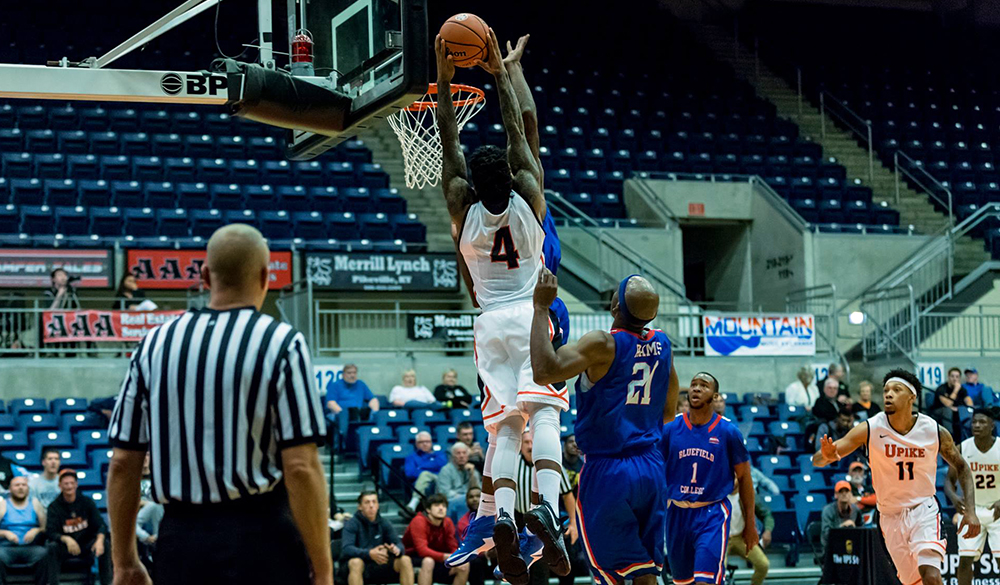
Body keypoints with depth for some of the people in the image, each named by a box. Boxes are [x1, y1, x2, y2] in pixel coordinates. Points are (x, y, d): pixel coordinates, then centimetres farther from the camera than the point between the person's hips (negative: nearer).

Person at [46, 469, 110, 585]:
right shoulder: (54, 507, -2)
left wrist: (99, 539, -27)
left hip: (86, 544, 1)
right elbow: (50, 532, -13)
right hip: (65, 547, -1)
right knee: (52, 547, -32)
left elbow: (101, 525, -4)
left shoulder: (87, 502, 3)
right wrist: (66, 539, -34)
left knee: (104, 544, -27)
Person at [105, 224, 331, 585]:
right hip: (261, 540, -4)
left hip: (180, 541, 4)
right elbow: (300, 468, -12)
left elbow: (122, 466, 8)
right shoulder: (282, 344, -6)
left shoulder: (154, 345, 7)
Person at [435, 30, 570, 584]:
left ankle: (501, 517, -22)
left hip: (490, 324, 2)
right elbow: (519, 131, 2)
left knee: (506, 425, -1)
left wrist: (444, 79, 5)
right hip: (530, 316, -1)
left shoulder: (463, 209, -3)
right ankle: (546, 507, -33)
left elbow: (449, 144, 3)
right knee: (543, 414, -12)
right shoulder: (528, 197, -5)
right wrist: (504, 72, 9)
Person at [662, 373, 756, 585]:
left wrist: (750, 523, 3)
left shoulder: (728, 432, -4)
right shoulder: (670, 430, 1)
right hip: (677, 513, 3)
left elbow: (744, 478, 3)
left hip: (712, 514, -3)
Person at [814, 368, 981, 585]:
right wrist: (828, 455, -40)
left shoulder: (935, 432, -9)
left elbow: (961, 467, 9)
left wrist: (970, 510, -1)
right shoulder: (870, 429, -12)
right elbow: (817, 460, -15)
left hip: (924, 511, -1)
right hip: (891, 517, 1)